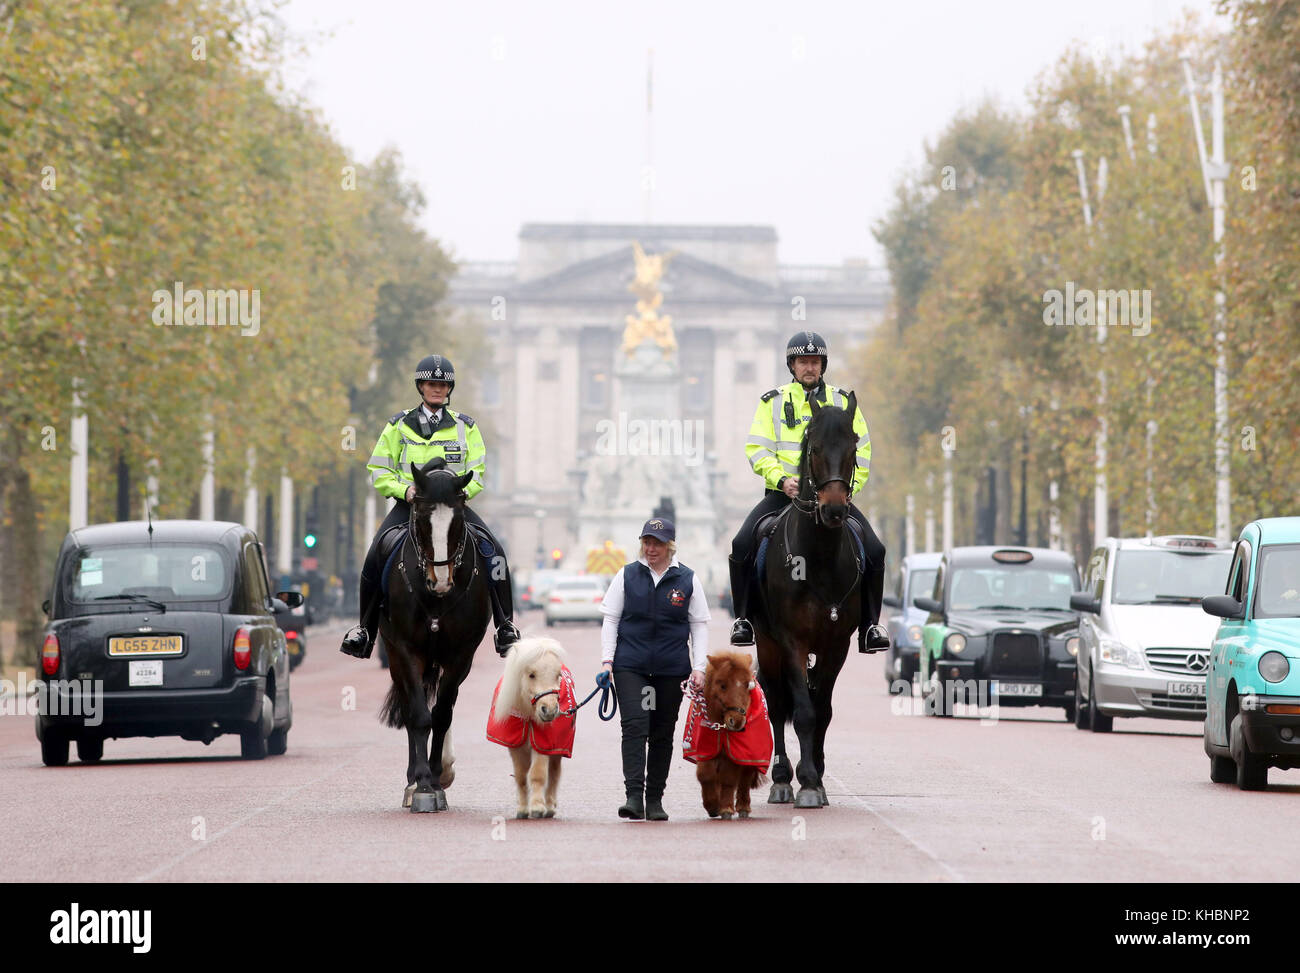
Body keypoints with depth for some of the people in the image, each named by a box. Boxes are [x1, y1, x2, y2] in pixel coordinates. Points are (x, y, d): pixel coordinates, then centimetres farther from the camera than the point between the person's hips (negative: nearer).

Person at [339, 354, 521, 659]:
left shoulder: (465, 427, 12)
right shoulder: (399, 426, 10)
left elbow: (478, 470, 11)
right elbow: (379, 471, 9)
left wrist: (463, 489, -11)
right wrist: (405, 490, -10)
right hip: (409, 505, 0)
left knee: (494, 552, -22)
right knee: (375, 556, -25)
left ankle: (505, 628, -12)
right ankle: (365, 628, -10)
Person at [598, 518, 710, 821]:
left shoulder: (688, 580, 5)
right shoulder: (627, 576, 6)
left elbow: (699, 626, 8)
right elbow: (610, 620, 8)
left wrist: (699, 667, 0)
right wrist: (607, 660, -1)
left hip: (671, 669, 1)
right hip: (630, 666, -1)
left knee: (662, 734, 6)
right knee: (634, 726, -15)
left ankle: (655, 800, 15)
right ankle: (634, 796, -21)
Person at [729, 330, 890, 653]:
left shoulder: (843, 403, 13)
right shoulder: (773, 402, 10)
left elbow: (861, 451, 11)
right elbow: (757, 449, 2)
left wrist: (847, 485, -5)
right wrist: (782, 480, -15)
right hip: (783, 492, -1)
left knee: (874, 550, -17)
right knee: (742, 545, -22)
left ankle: (870, 626, -5)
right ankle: (743, 618, -7)